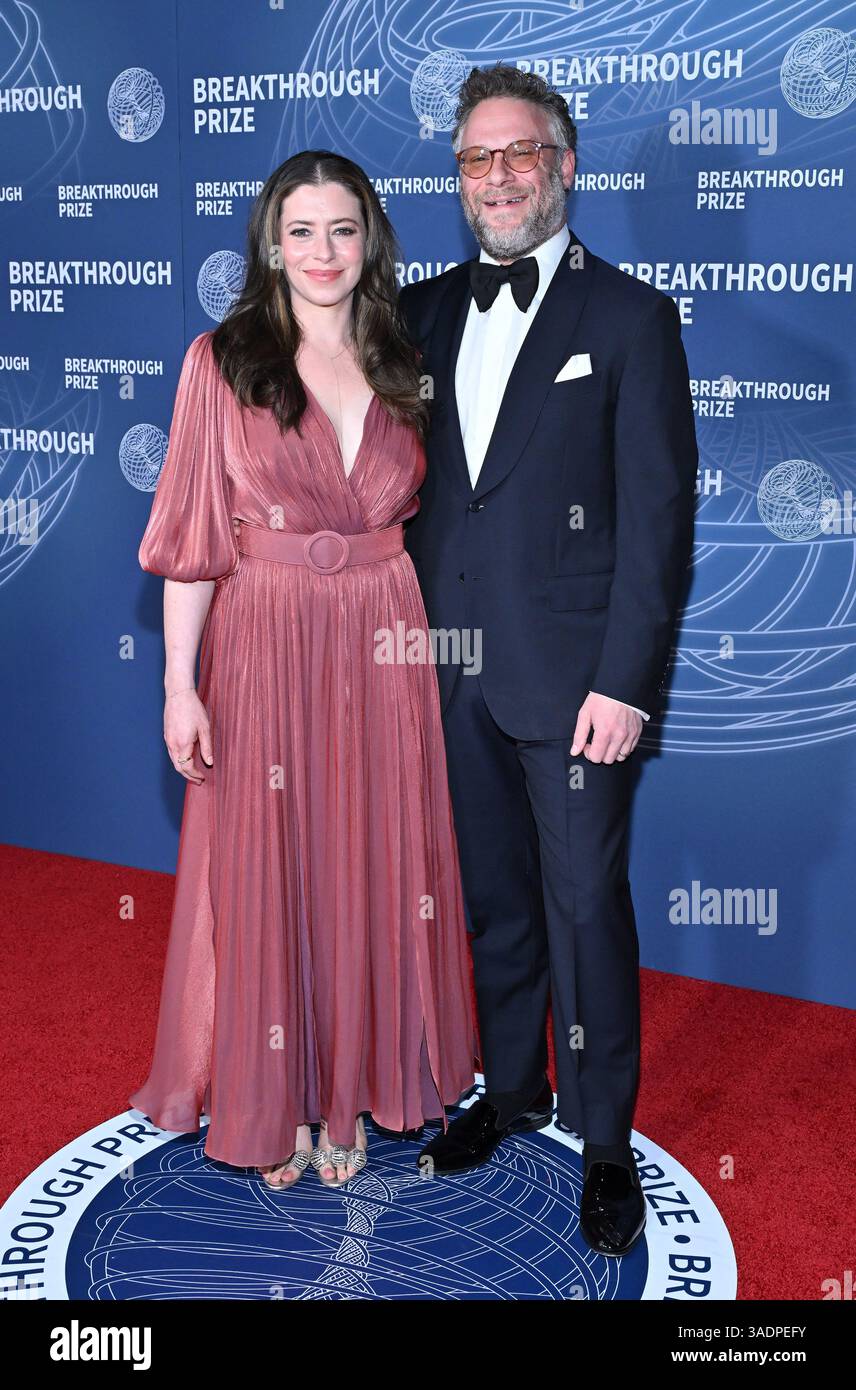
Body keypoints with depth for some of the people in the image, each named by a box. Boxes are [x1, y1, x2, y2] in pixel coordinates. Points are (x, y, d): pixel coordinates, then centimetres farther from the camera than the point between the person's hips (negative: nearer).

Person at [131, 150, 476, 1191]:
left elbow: (426, 518, 11)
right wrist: (181, 684, -11)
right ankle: (269, 1102, 26)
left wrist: (434, 639, 3)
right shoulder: (222, 362, -3)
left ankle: (351, 1086, 30)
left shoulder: (402, 365, 7)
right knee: (265, 877, 6)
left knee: (373, 870, 10)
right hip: (264, 647, -2)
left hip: (385, 648, 3)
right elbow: (190, 533, -6)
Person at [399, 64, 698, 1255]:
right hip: (453, 668, 5)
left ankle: (604, 1137, 22)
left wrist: (625, 681, -14)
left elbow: (658, 513, -8)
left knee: (586, 907, 4)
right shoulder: (428, 311, 11)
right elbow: (405, 477, 11)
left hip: (570, 674, -4)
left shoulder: (631, 316, -3)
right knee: (495, 898, 17)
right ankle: (511, 1091, 36)